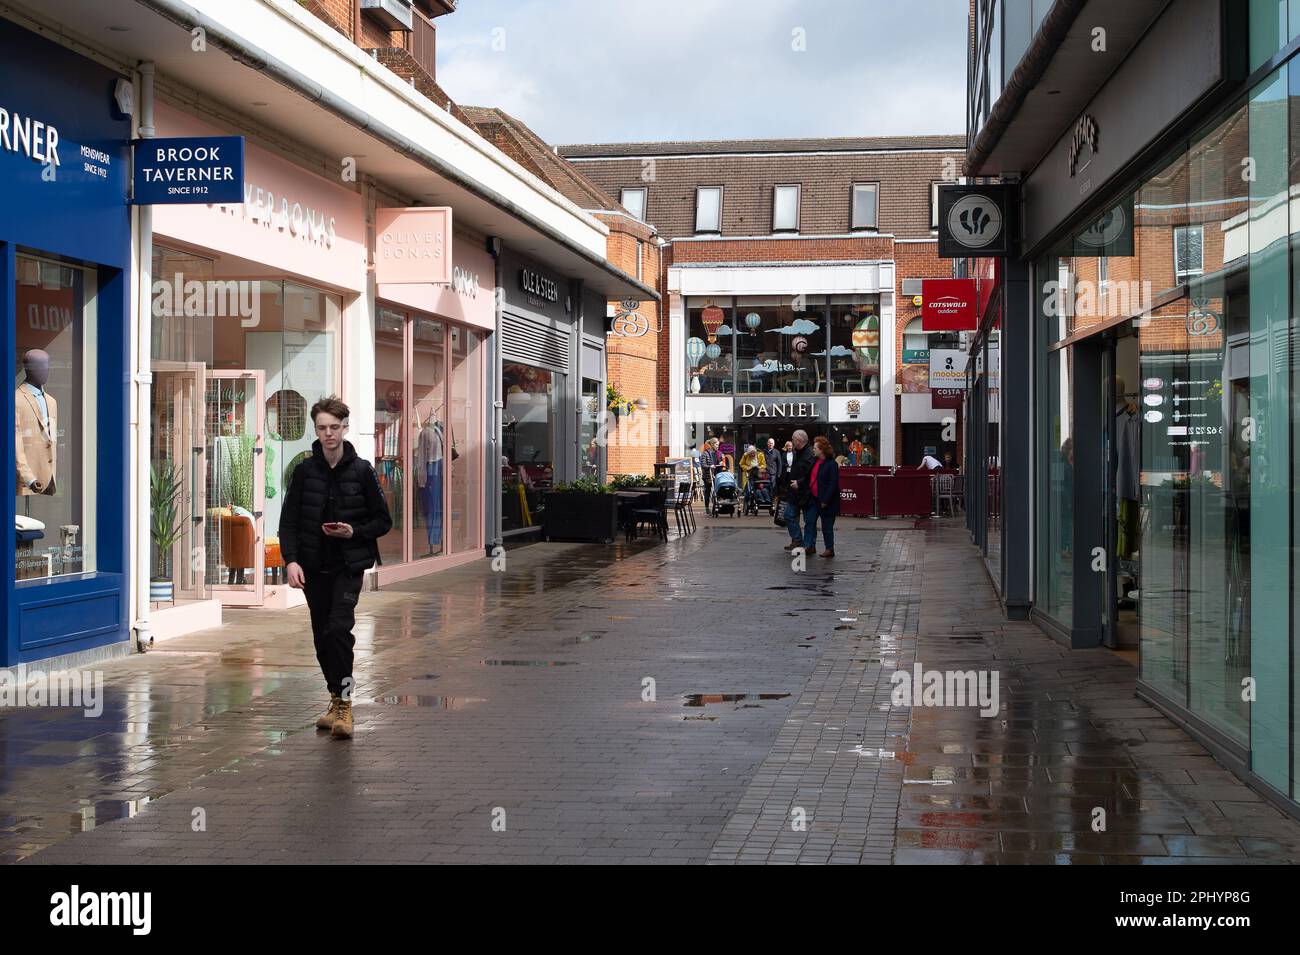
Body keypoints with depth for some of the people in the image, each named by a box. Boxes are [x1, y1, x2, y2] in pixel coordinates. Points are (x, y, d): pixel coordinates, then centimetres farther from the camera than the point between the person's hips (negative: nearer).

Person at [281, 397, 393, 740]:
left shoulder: (361, 470, -2)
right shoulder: (304, 471, 2)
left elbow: (383, 521, 3)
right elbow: (289, 521, 1)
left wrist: (354, 531, -14)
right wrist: (291, 560, -12)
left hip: (349, 565, -3)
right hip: (314, 566, 3)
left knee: (338, 628, -18)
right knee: (322, 636, 8)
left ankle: (344, 702, -10)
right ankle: (336, 699, 24)